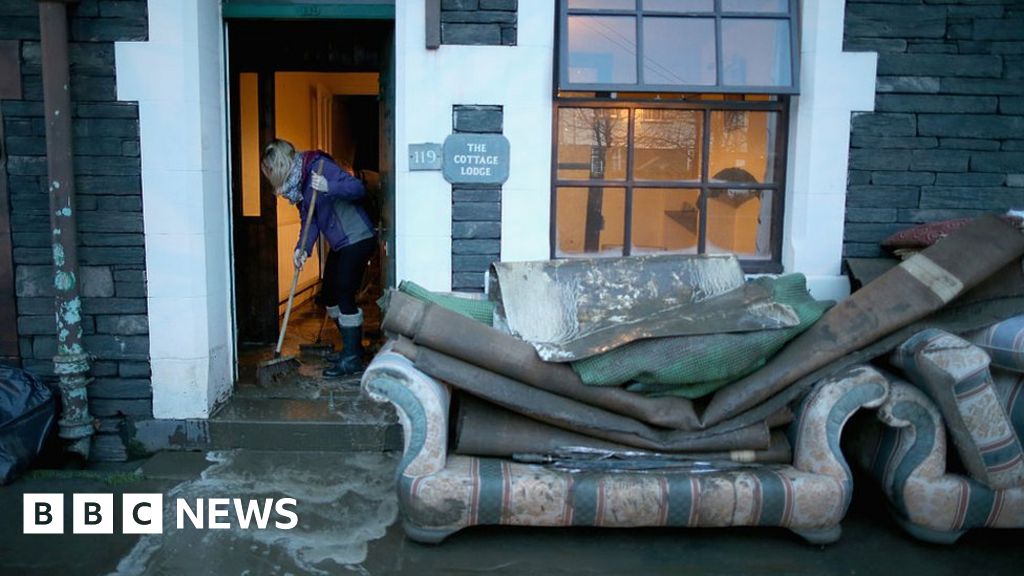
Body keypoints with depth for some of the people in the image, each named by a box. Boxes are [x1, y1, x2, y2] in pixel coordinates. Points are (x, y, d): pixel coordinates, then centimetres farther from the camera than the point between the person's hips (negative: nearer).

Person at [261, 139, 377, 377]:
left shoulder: (318, 165, -15)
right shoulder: (297, 182, 11)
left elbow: (358, 188, -23)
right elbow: (310, 220, 8)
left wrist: (328, 187, -38)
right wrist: (303, 248, -7)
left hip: (357, 239, -10)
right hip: (340, 244, 10)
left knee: (344, 295, -10)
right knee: (328, 294, 13)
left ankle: (352, 358, -2)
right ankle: (353, 347, 26)